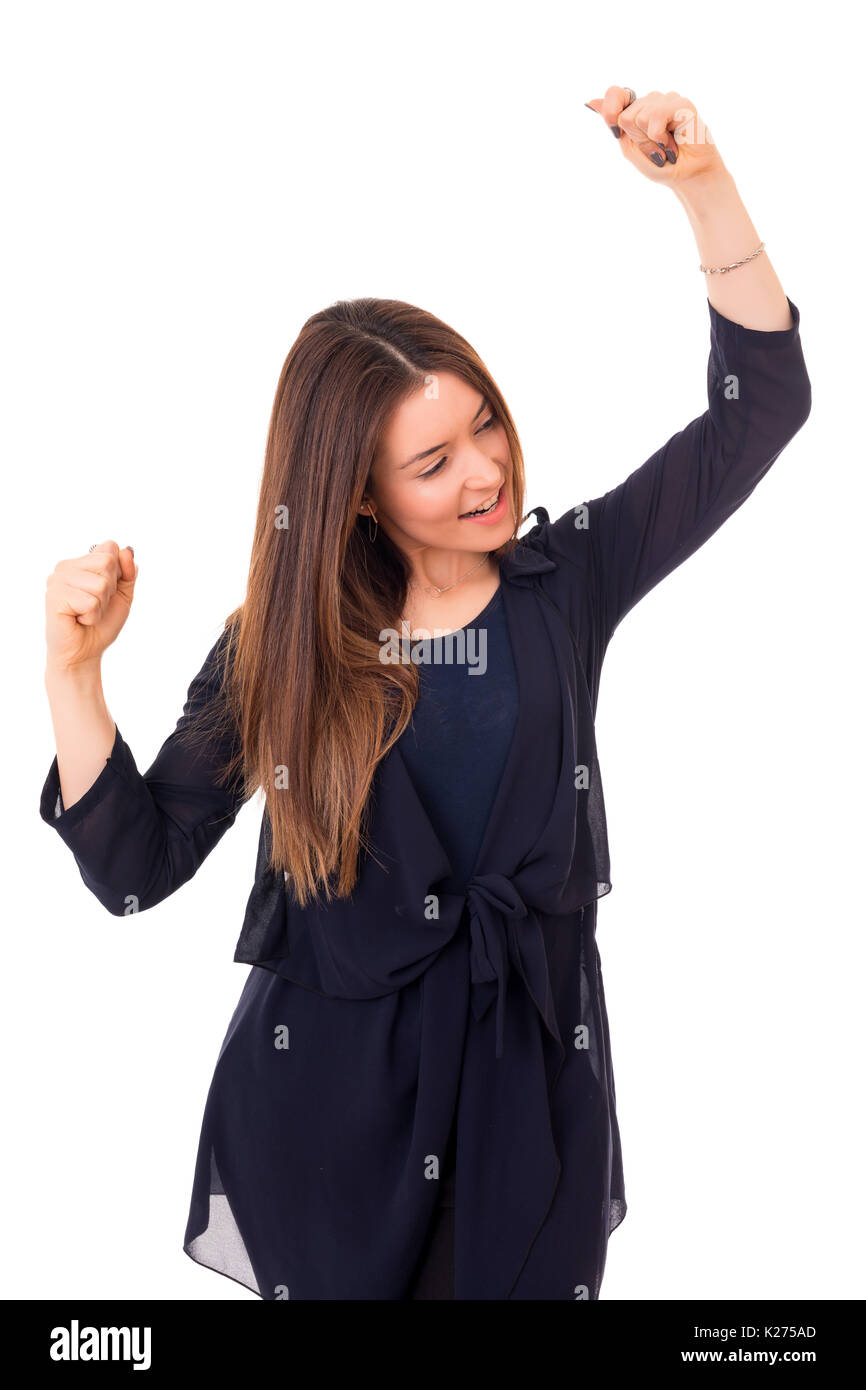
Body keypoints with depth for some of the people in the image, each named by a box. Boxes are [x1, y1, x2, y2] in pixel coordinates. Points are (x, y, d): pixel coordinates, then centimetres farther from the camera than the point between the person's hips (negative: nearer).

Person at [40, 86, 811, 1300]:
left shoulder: (566, 581, -4)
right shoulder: (280, 646, -6)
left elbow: (759, 407, -7)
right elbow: (137, 867, -5)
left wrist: (703, 184, -18)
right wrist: (75, 671, -17)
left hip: (533, 1063, 1)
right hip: (328, 1076, 0)